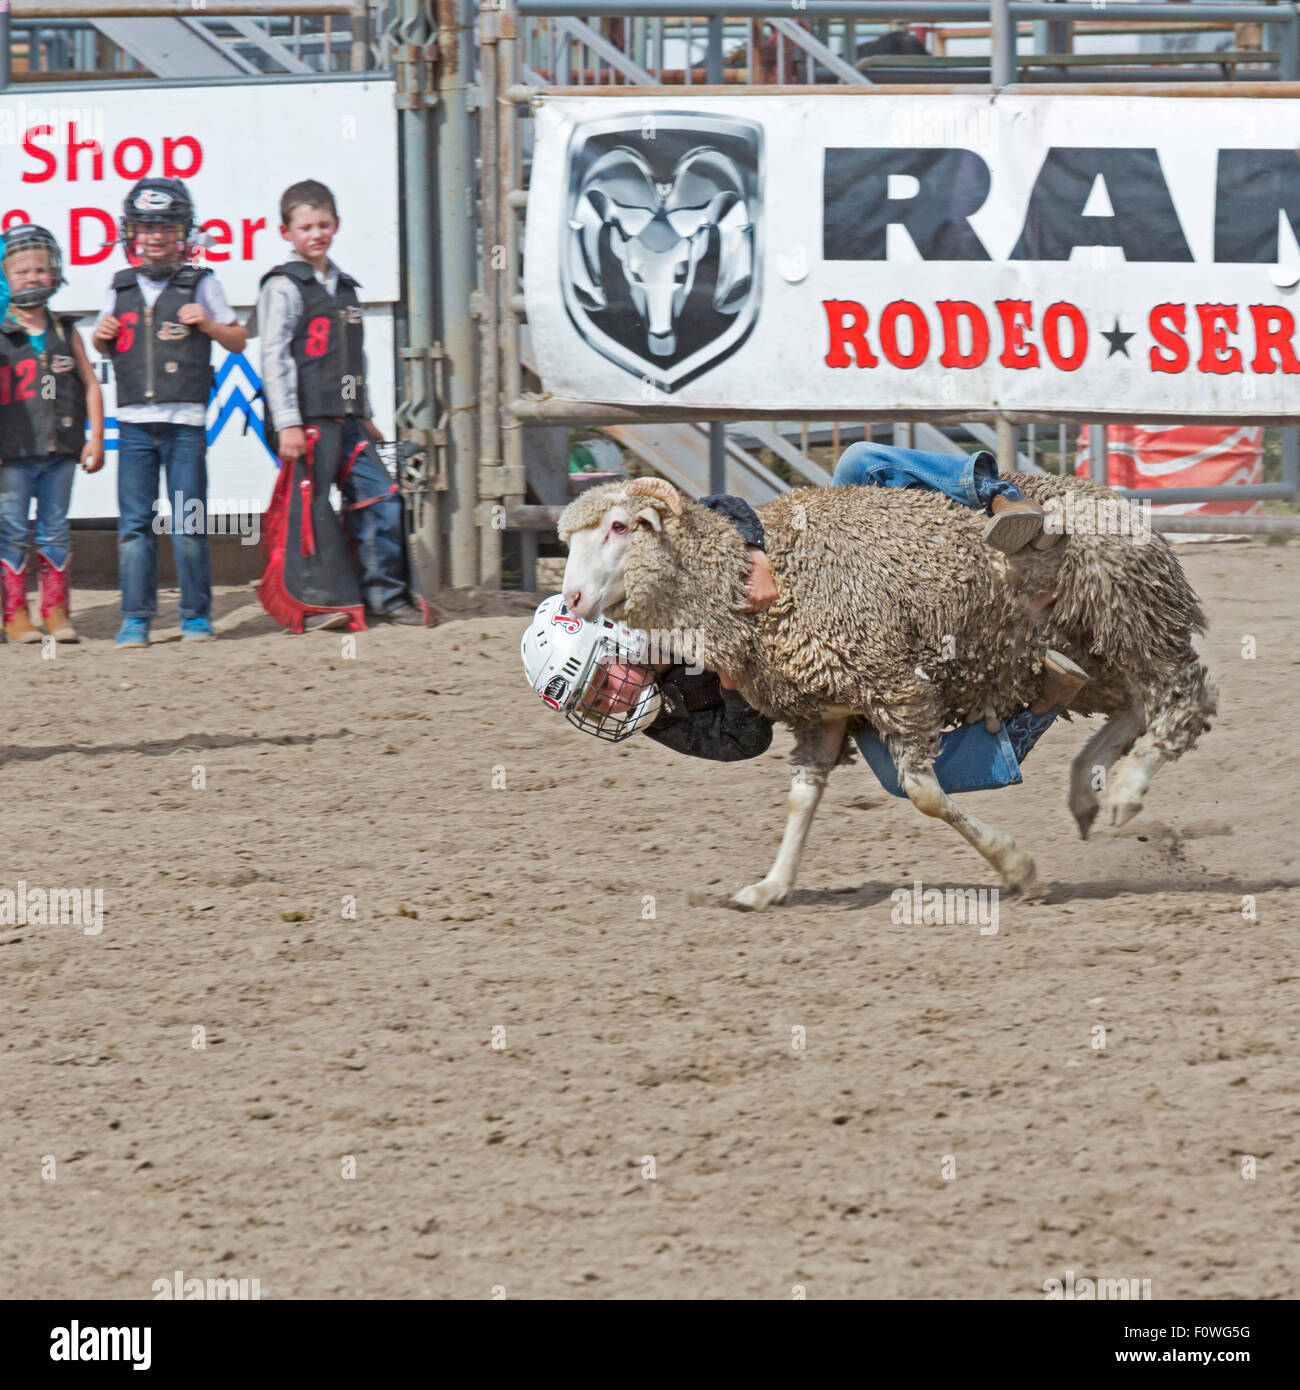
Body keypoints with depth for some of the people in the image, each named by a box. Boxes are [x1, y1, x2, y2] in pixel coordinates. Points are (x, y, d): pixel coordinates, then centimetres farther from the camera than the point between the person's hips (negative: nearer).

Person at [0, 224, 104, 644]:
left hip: (60, 451, 3)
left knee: (55, 530, 7)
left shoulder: (66, 333, 9)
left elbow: (90, 385, 12)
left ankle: (56, 611, 14)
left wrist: (96, 437, 4)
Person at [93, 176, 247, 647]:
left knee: (189, 524, -1)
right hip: (135, 422, 2)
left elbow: (239, 341, 10)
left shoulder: (201, 285, 4)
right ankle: (135, 617, 4)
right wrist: (101, 337, 3)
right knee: (134, 523, 0)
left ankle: (196, 615, 8)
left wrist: (207, 324, -8)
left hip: (185, 422, -2)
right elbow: (107, 347, 25)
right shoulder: (122, 288, 12)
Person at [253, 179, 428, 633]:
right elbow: (275, 358, -11)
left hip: (345, 418, 7)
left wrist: (365, 417, 25)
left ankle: (385, 594, 9)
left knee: (379, 497, 3)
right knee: (309, 507, -7)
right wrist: (287, 422, -17)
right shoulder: (283, 287, -4)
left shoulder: (343, 288, 19)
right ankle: (315, 602, -3)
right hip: (307, 419, -7)